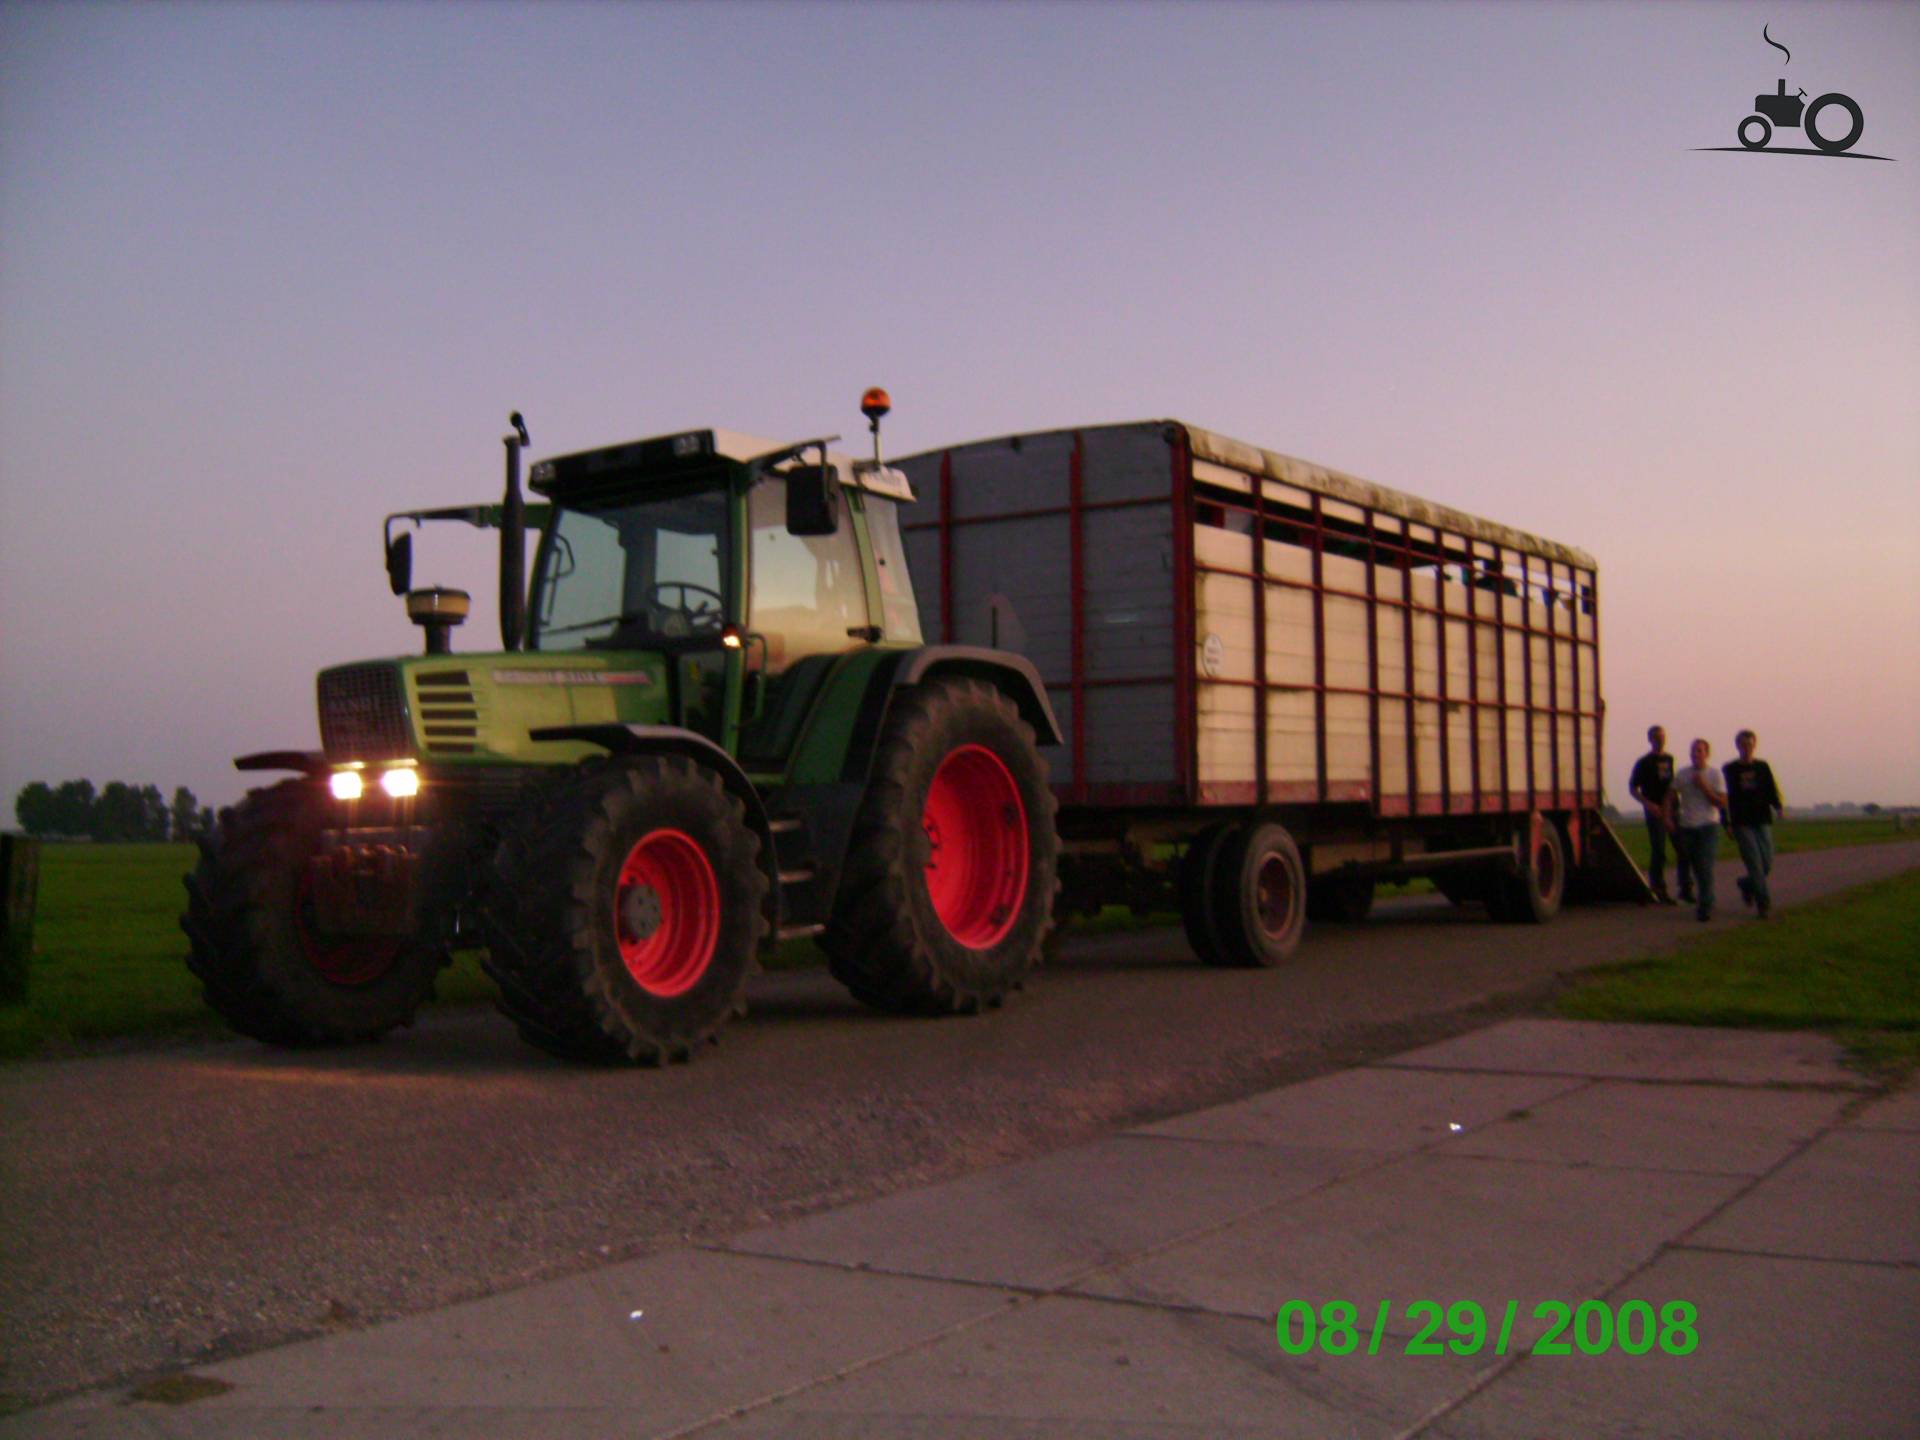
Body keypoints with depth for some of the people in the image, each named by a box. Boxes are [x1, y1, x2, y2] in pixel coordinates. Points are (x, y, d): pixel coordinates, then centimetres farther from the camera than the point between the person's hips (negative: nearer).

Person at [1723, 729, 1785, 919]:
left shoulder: (1763, 767, 10)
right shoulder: (1729, 770, 4)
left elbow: (1771, 790, 7)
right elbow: (1725, 797, 4)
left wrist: (1778, 806, -14)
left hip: (1762, 821, 3)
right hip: (1742, 823, -3)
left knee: (1767, 864, 0)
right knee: (1755, 864, -10)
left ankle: (1747, 884, 29)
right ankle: (1764, 903, -5)